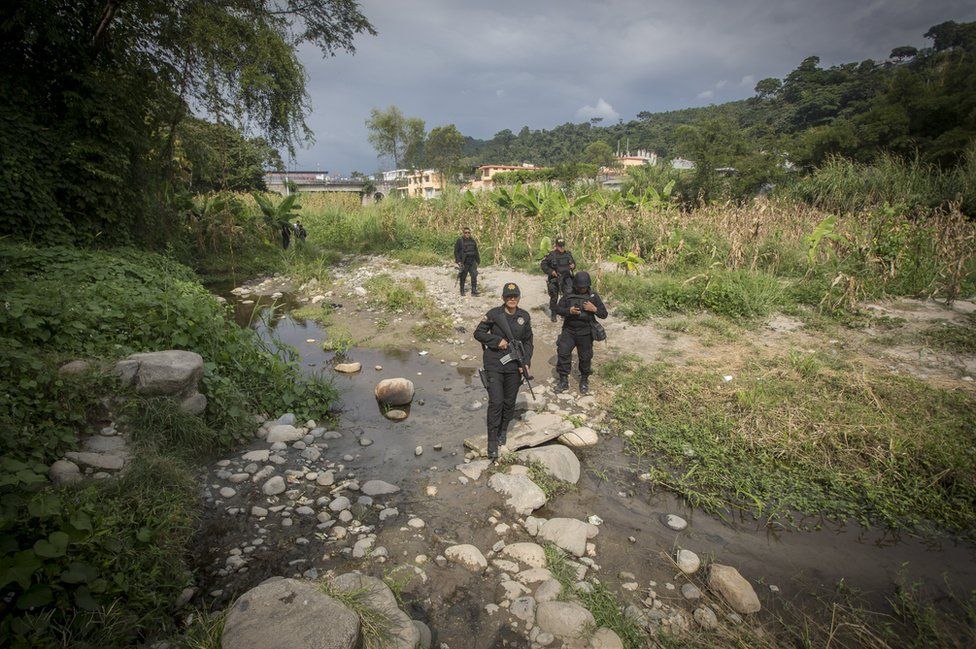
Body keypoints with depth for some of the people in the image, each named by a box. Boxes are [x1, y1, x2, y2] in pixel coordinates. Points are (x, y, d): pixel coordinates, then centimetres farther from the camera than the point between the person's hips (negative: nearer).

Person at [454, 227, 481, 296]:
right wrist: (458, 261, -14)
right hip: (464, 262, -4)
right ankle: (462, 291, 24)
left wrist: (478, 260, 18)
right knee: (463, 276, 6)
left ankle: (474, 291, -1)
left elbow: (476, 251, 19)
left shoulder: (472, 240, 10)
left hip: (472, 261, 4)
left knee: (474, 275, -6)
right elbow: (456, 251, -6)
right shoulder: (460, 240, -5)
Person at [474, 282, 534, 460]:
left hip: (514, 365, 3)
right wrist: (498, 340, -15)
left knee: (510, 402, 13)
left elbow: (528, 342, 9)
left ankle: (503, 432, 36)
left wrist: (525, 362, -2)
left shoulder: (524, 317, 2)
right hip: (494, 364, -3)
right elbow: (478, 333, -3)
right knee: (496, 402, -7)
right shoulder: (494, 314, -8)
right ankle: (492, 441, 4)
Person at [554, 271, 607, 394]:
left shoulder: (593, 296, -2)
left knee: (585, 357, 9)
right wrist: (569, 311, -18)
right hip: (568, 331, 1)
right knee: (563, 353, -4)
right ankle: (563, 381, 10)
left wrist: (594, 309, -20)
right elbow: (557, 309, 0)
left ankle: (584, 380, 32)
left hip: (585, 333, -1)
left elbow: (604, 314, 0)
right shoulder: (568, 295, -1)